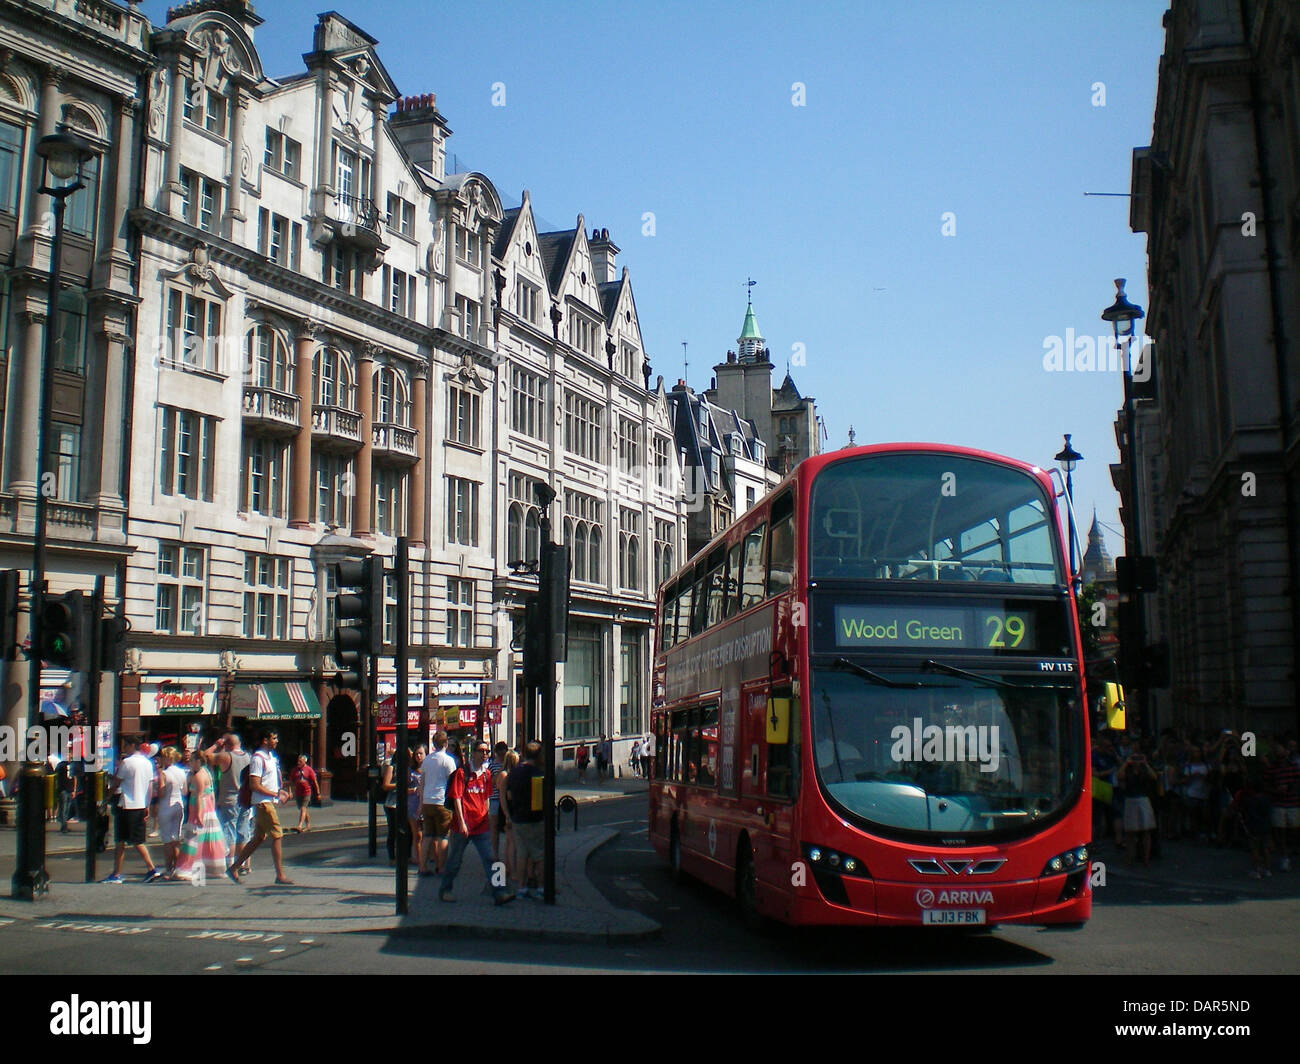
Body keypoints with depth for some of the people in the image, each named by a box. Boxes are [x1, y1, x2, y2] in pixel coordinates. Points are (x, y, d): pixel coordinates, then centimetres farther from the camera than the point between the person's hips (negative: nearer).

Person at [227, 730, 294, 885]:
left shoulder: (271, 756, 16)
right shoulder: (258, 759, -14)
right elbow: (254, 785, -19)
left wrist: (280, 791, 9)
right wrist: (276, 794, -18)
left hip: (269, 802, 10)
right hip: (263, 803, -10)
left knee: (259, 838, 13)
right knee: (277, 836, -8)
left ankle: (234, 867, 20)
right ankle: (280, 876, -5)